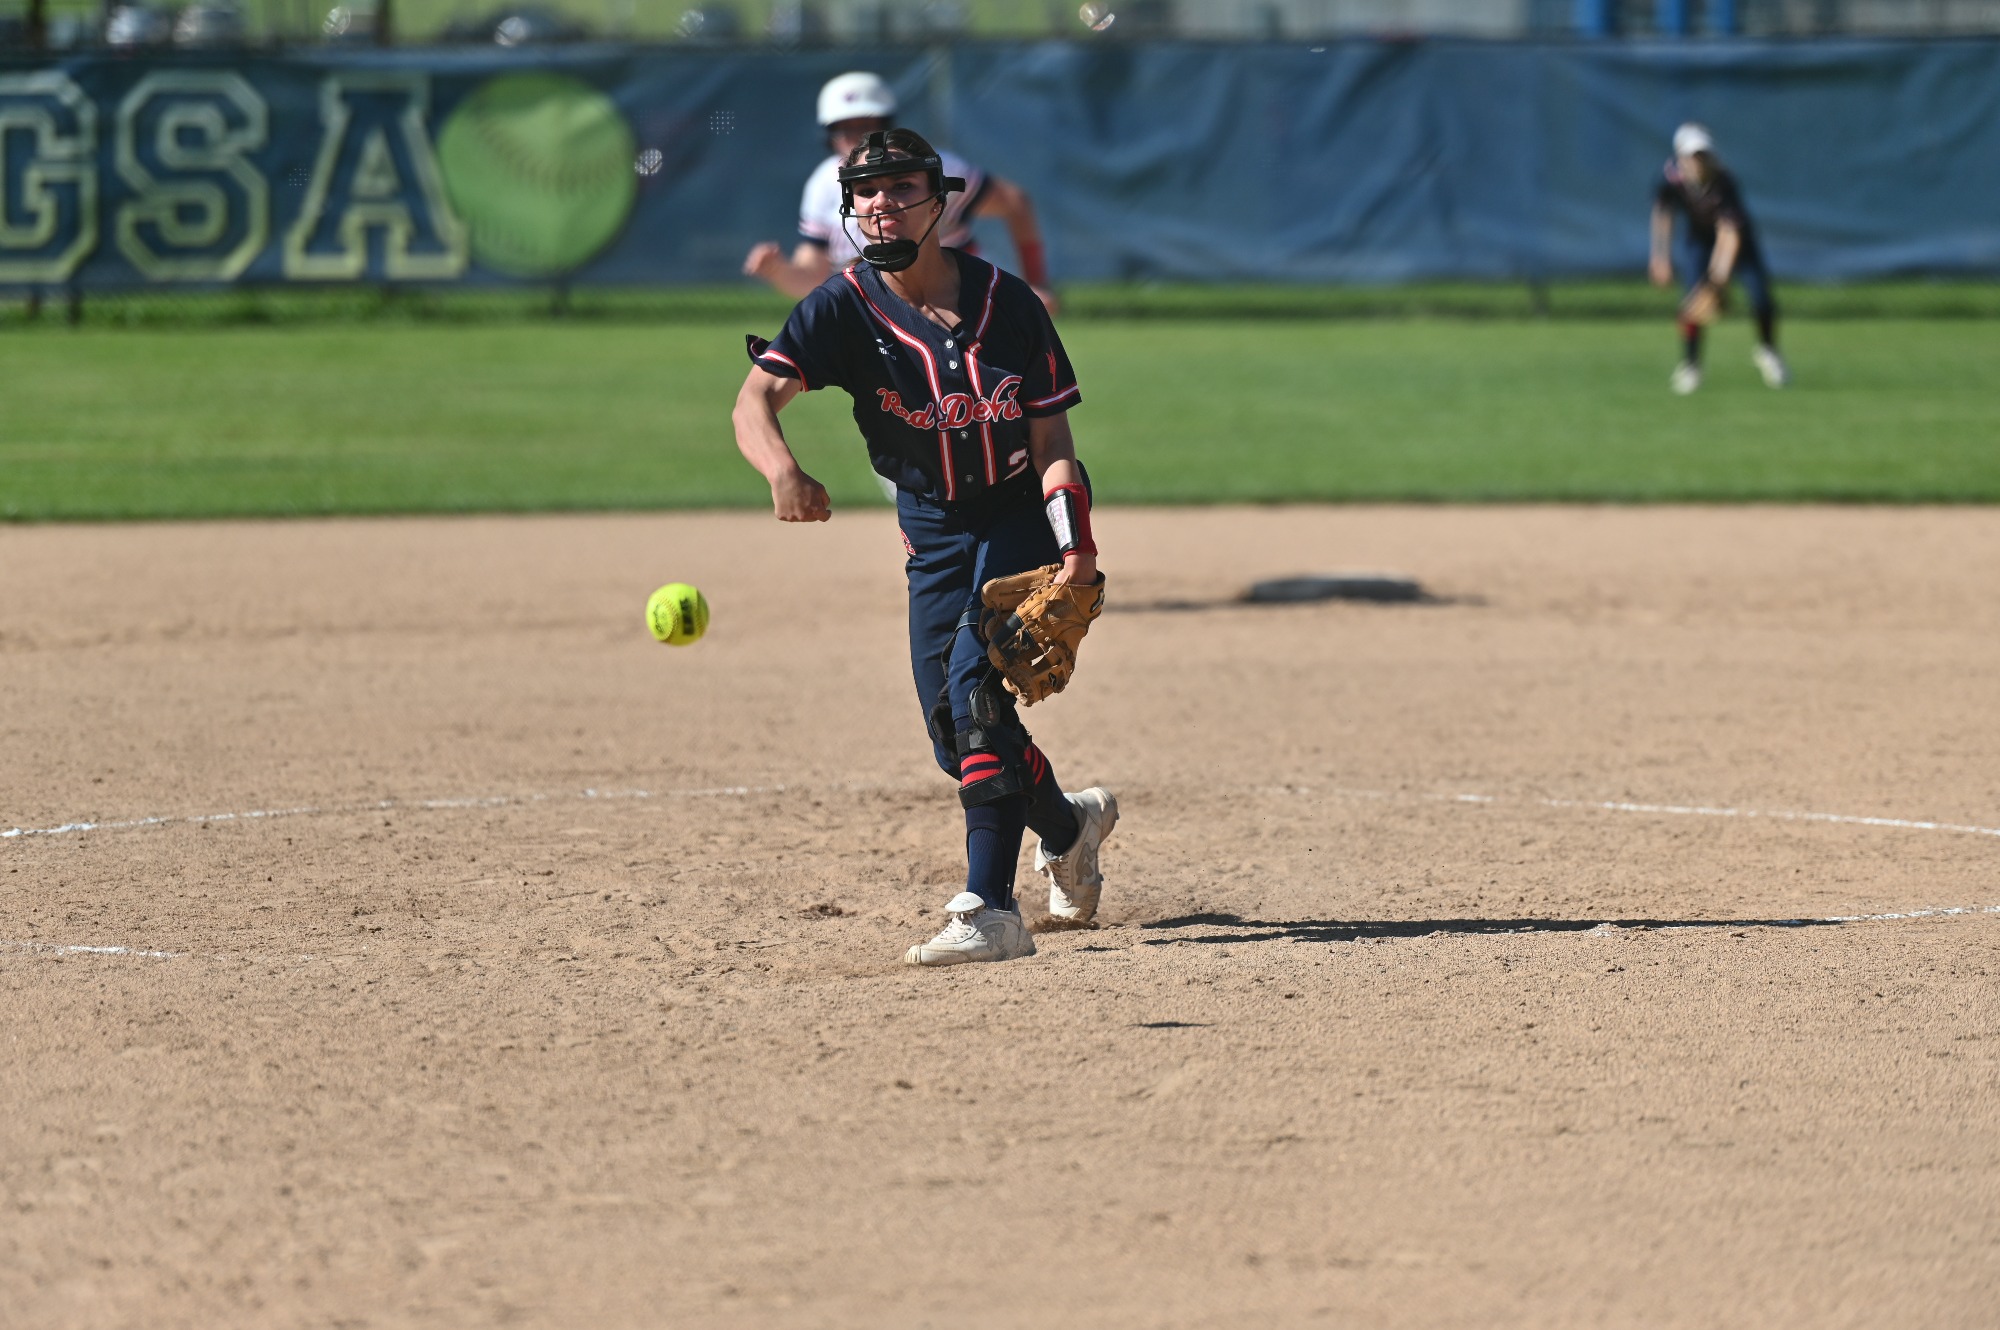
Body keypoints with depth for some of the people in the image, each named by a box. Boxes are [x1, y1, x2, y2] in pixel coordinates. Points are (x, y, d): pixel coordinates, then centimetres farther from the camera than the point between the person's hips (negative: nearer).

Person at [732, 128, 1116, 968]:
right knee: (953, 731, 1)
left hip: (1021, 516, -3)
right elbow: (754, 402, -24)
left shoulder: (1006, 302, -10)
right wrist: (781, 470, -47)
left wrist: (1075, 546, -24)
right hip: (933, 534, 3)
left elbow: (1053, 440, -8)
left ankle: (991, 908, -26)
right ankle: (1068, 823, 32)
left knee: (973, 683, -22)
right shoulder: (845, 307, -10)